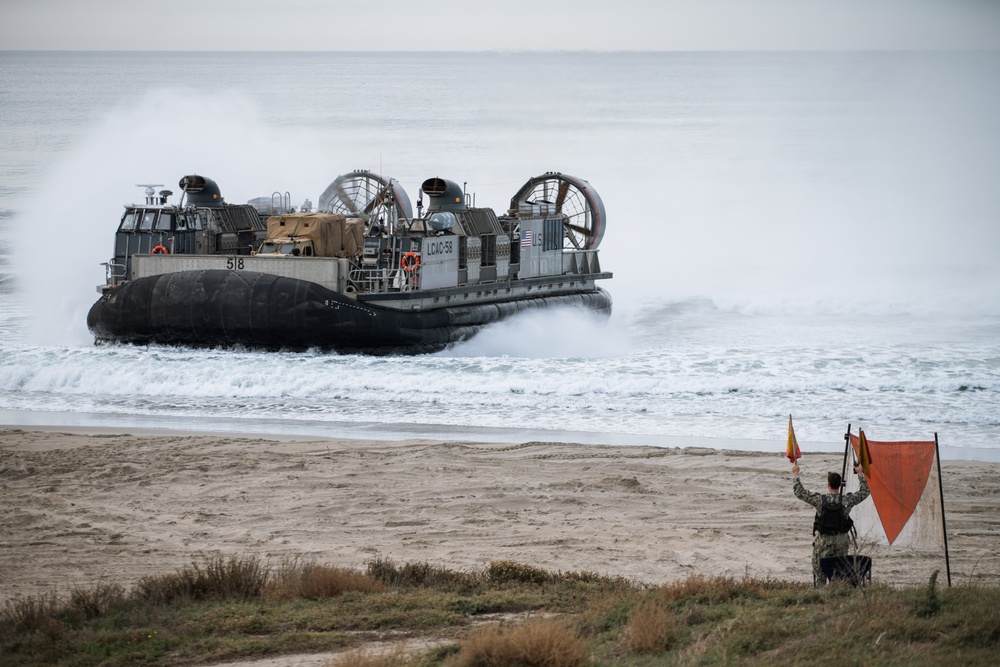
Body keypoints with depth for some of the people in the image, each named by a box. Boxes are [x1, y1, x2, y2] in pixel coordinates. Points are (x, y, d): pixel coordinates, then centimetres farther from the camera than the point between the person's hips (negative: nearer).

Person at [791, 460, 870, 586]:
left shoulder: (820, 500, -14)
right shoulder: (847, 500, -8)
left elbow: (800, 492, -7)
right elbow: (865, 491, 8)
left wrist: (796, 474, 2)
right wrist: (860, 474, 17)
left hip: (823, 541, -2)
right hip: (842, 540, 2)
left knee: (819, 571, 5)